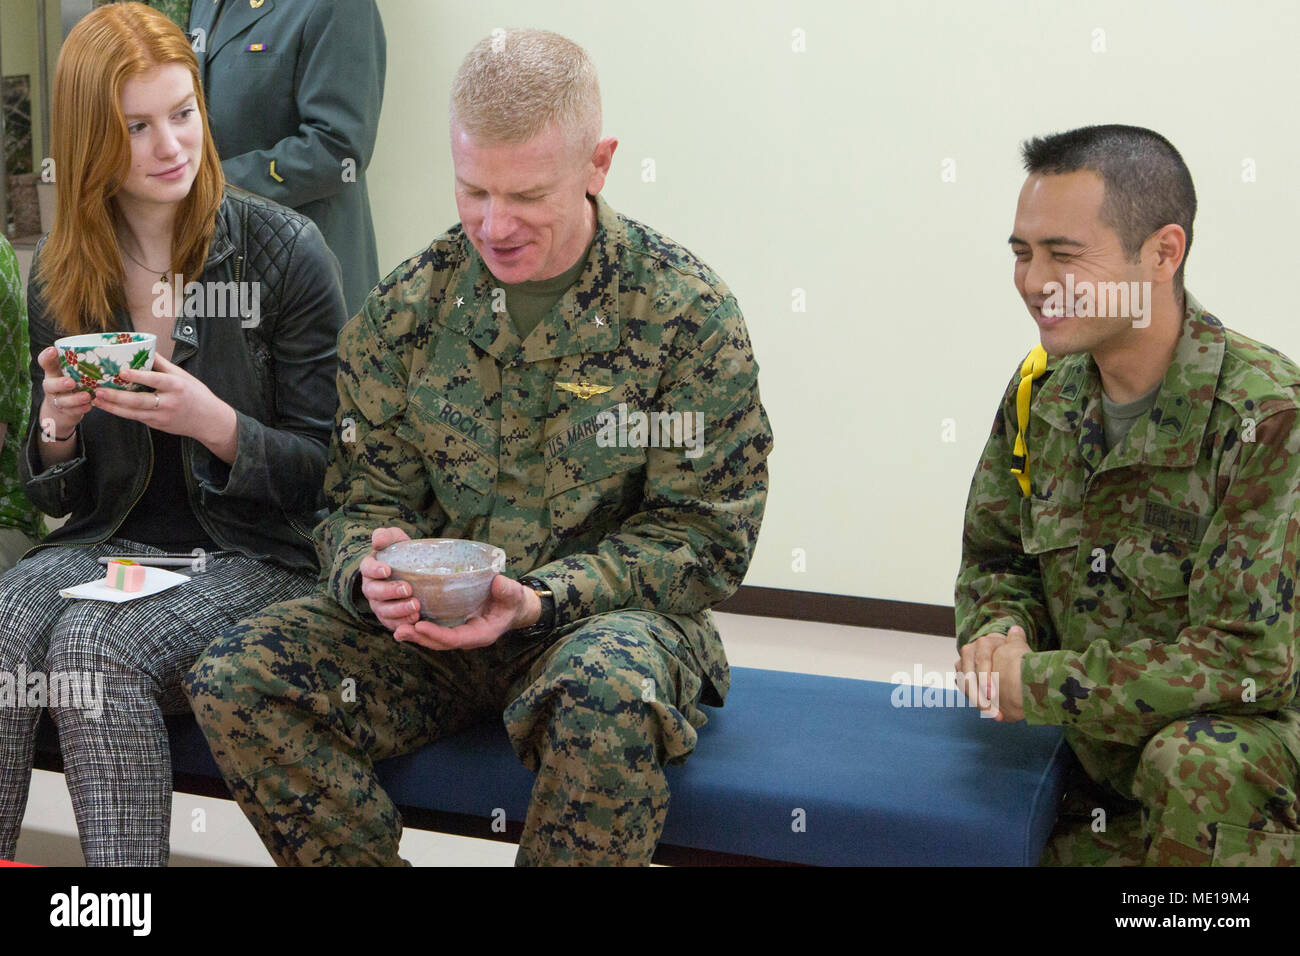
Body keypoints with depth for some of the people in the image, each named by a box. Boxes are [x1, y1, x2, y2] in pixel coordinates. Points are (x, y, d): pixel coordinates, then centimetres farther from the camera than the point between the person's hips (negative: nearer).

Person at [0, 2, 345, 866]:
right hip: (106, 548, 4)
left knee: (94, 647, -31)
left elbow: (324, 471, -4)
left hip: (254, 557, -4)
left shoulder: (283, 251, -6)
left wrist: (215, 424, -22)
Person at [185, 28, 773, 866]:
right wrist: (373, 573, -16)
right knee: (234, 679, -18)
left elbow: (705, 536, -8)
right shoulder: (404, 310, 3)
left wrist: (537, 601, -21)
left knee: (611, 690, -39)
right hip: (426, 622, 4)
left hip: (603, 614, -3)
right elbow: (365, 499, 9)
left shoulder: (688, 311, -7)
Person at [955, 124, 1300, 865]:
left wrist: (1039, 686, -22)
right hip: (1101, 765, 6)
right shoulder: (1041, 391, -1)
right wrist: (1002, 633, -13)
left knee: (1196, 761, -37)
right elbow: (994, 557, 11)